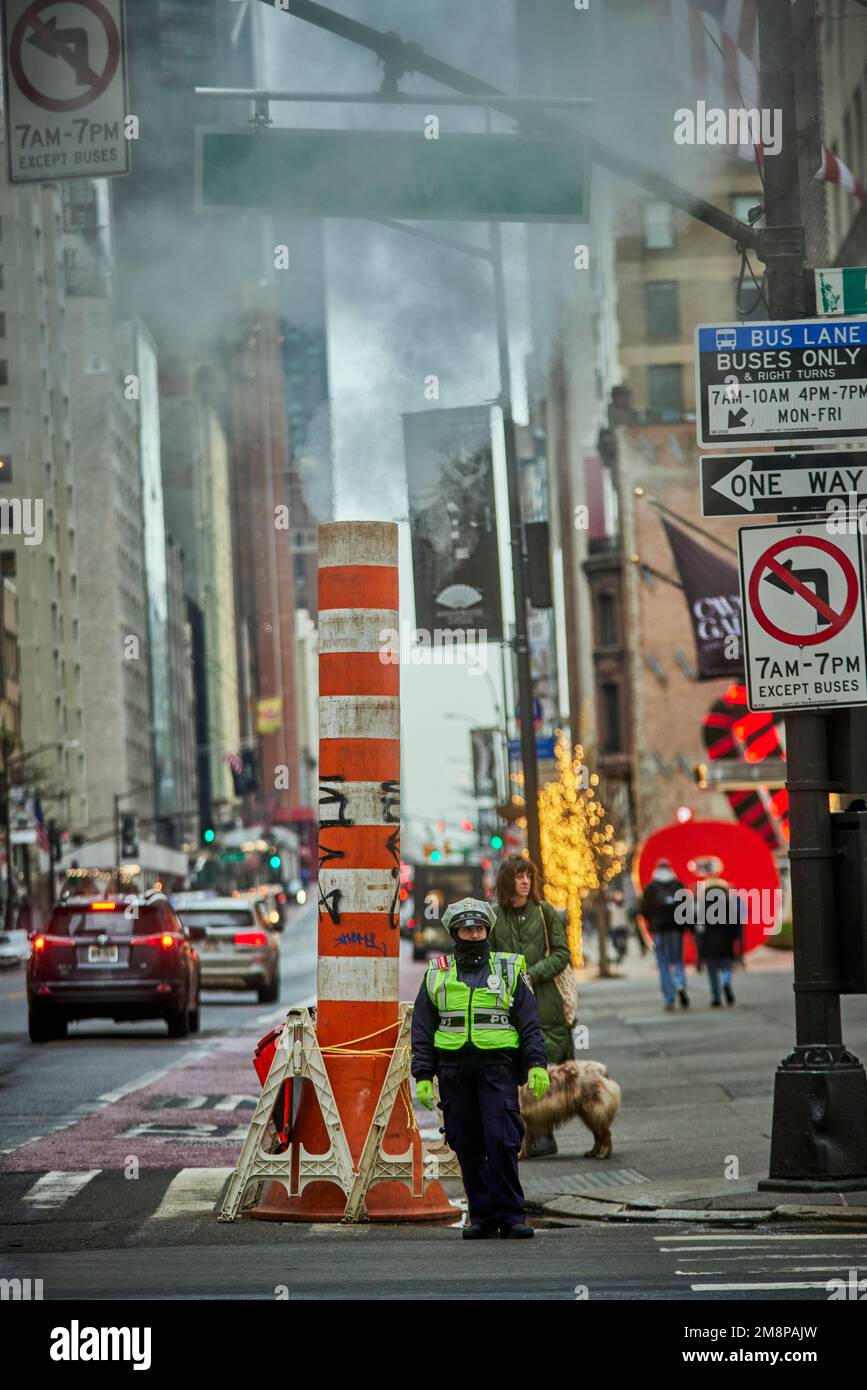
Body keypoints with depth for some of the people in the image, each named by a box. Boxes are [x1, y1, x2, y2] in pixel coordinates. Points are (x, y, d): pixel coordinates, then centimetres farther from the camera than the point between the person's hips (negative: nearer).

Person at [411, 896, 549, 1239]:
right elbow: (422, 1030, 12)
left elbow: (530, 1024, 7)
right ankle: (482, 1216, 9)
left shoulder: (508, 970, 9)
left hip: (498, 1069, -2)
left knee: (502, 1142, -11)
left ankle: (510, 1217, -8)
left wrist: (537, 1065, -5)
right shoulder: (437, 975, 13)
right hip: (455, 1072, 2)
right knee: (467, 1147, 2)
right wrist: (423, 1076, 4)